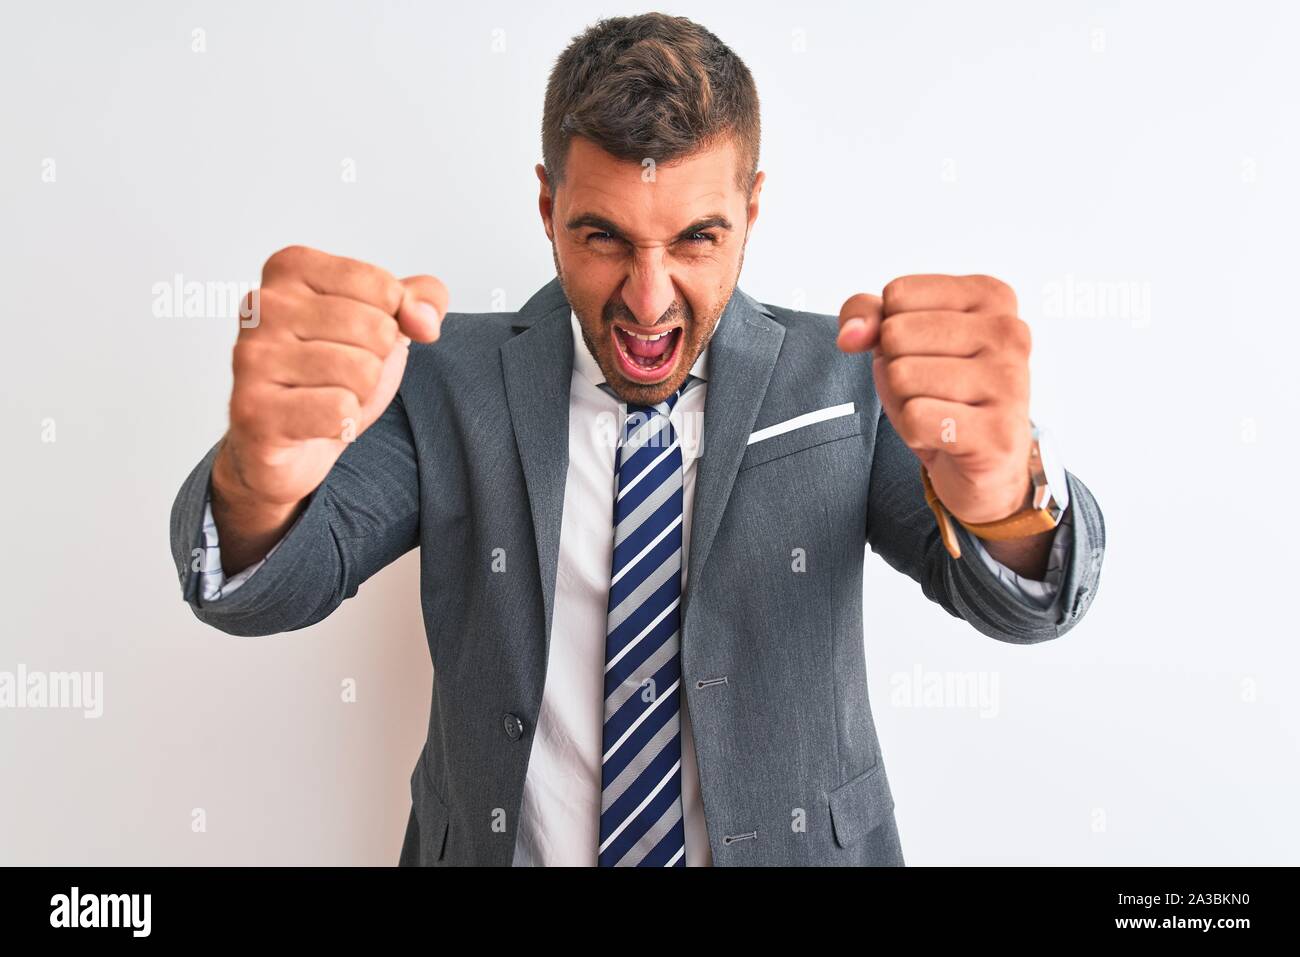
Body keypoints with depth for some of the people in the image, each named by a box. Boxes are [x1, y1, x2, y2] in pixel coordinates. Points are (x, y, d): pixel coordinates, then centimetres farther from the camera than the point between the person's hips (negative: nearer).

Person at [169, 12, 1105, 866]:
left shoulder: (843, 378, -11)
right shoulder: (449, 382, -10)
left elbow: (1025, 601, -20)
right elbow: (264, 589, -19)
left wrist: (1003, 493, -44)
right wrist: (258, 480, -43)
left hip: (796, 844, 1)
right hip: (494, 842, 1)